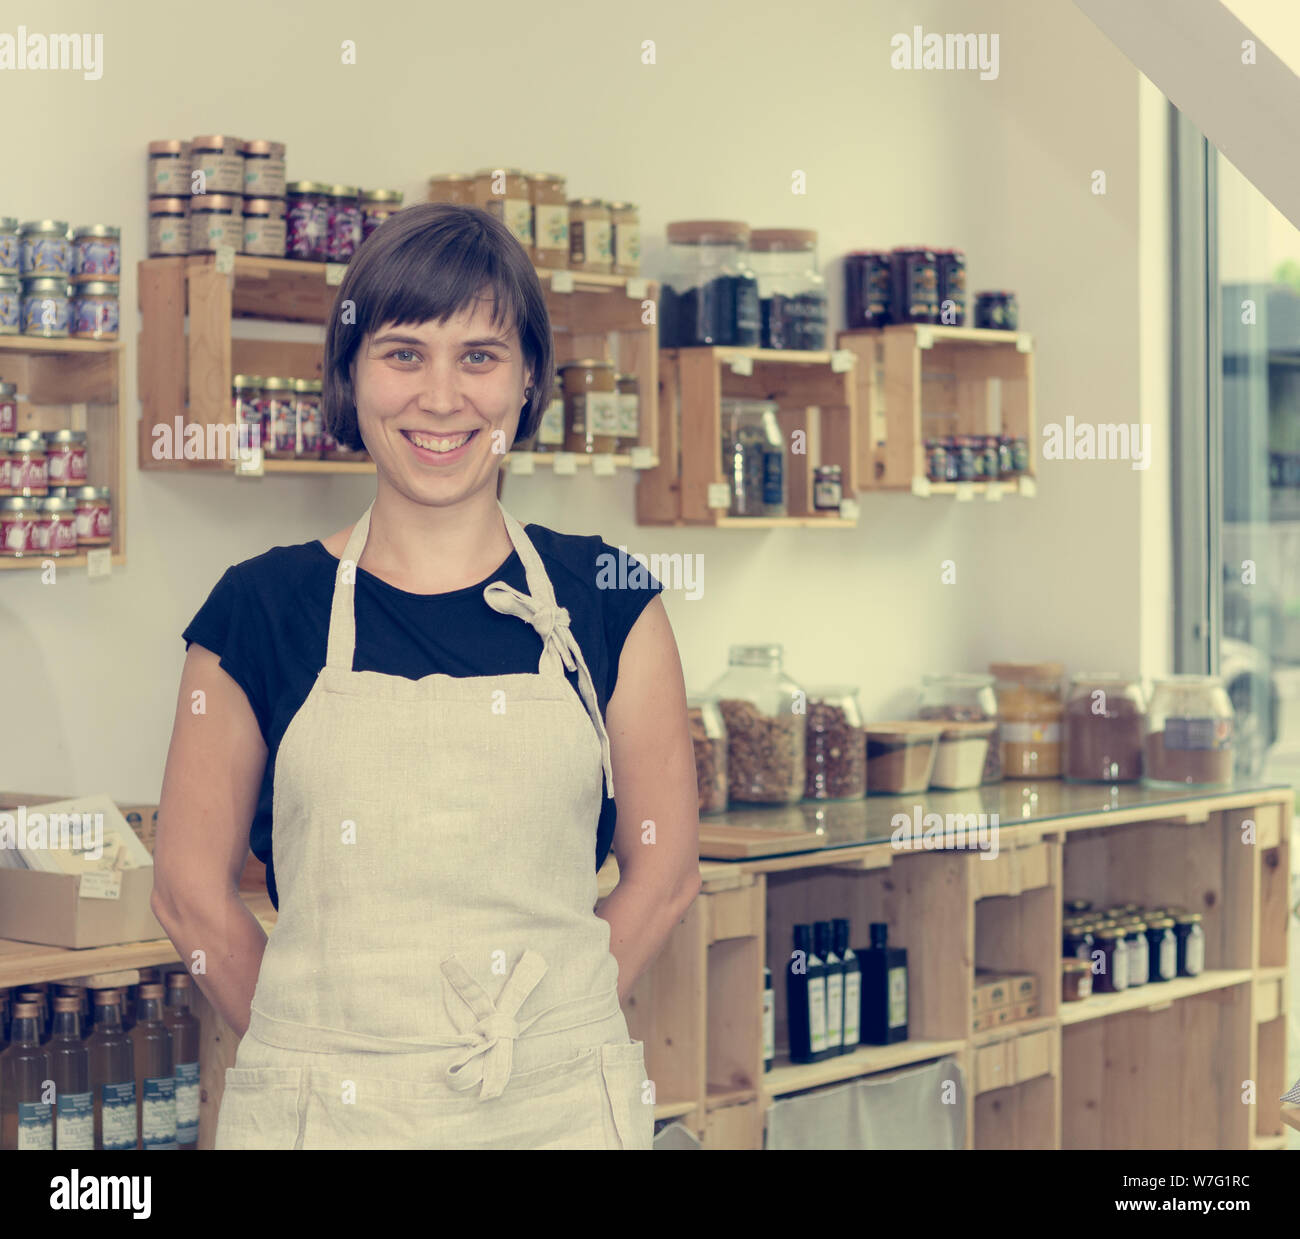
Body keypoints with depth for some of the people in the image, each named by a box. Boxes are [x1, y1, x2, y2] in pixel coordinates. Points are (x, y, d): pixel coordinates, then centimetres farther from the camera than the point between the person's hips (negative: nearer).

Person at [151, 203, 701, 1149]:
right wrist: (328, 1045, 0)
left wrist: (537, 1035, 0)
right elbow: (194, 891, 2)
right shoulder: (263, 608, -1)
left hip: (562, 1106, 1)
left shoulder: (605, 604, 1)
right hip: (324, 1114, -1)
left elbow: (663, 873, 5)